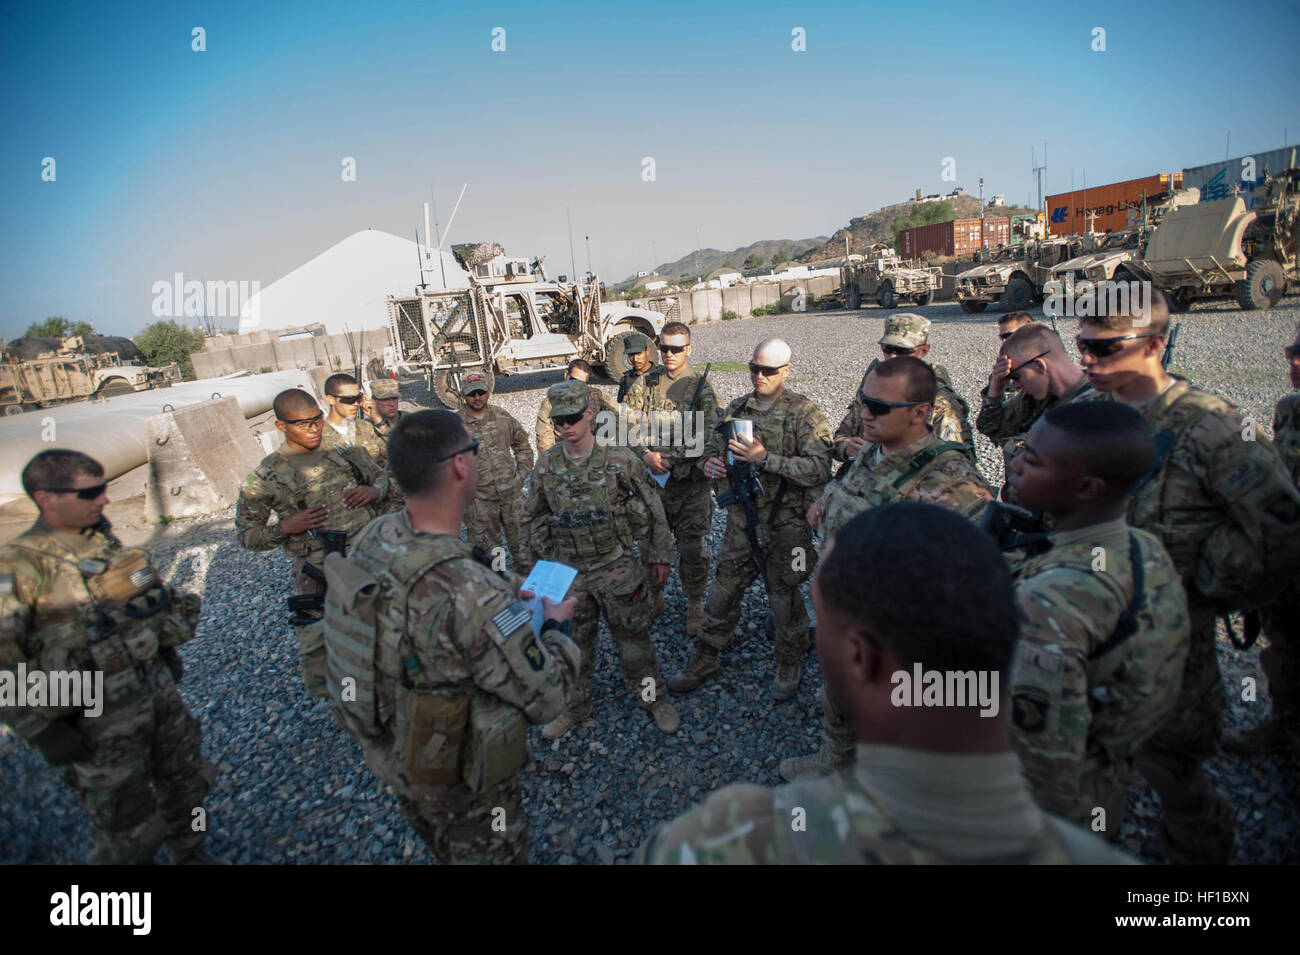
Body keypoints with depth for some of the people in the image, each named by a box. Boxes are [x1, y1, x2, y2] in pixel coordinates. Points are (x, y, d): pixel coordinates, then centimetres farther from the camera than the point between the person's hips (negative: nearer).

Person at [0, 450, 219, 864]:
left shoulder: (105, 539, 1)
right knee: (127, 820, 10)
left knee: (185, 777, 22)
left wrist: (168, 647, 17)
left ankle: (189, 850, 46)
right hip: (100, 715, -6)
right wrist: (42, 728, -19)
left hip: (158, 686, 6)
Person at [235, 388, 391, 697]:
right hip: (320, 576, -3)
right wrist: (285, 527, -14)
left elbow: (382, 477, 20)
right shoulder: (267, 476, -2)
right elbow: (246, 533, 4)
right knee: (318, 649, 1)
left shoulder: (345, 451, 7)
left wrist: (374, 491, -3)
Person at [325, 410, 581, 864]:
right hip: (459, 780, -6)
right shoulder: (475, 598, -40)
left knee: (445, 848, 34)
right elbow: (545, 698, -26)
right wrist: (556, 627, -9)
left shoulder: (371, 539, -16)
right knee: (493, 853, 24)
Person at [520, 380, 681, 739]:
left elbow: (653, 507, -2)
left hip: (616, 568, -2)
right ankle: (575, 706, 35)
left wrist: (660, 555, 2)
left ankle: (654, 699, 31)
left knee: (633, 639, 10)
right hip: (567, 572, 3)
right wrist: (535, 566, 12)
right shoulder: (546, 466, -3)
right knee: (573, 644, 15)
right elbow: (533, 520, 9)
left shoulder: (619, 459, -11)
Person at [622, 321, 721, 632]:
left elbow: (707, 436, -12)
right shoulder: (646, 382, 5)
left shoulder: (701, 387, -3)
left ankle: (695, 604, 22)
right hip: (650, 478, 3)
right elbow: (628, 423, 3)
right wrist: (645, 454, -12)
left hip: (689, 481, -3)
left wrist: (671, 459, -18)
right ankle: (653, 597, 34)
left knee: (691, 547, 4)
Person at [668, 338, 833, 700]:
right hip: (741, 518, 5)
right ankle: (705, 660, 32)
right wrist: (711, 464, -7)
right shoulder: (736, 408, 6)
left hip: (785, 524, -4)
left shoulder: (805, 413, -10)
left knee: (785, 597, 11)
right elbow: (714, 446, 17)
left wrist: (765, 459, -29)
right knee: (723, 590, 14)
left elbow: (819, 468, -21)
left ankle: (789, 665, 35)